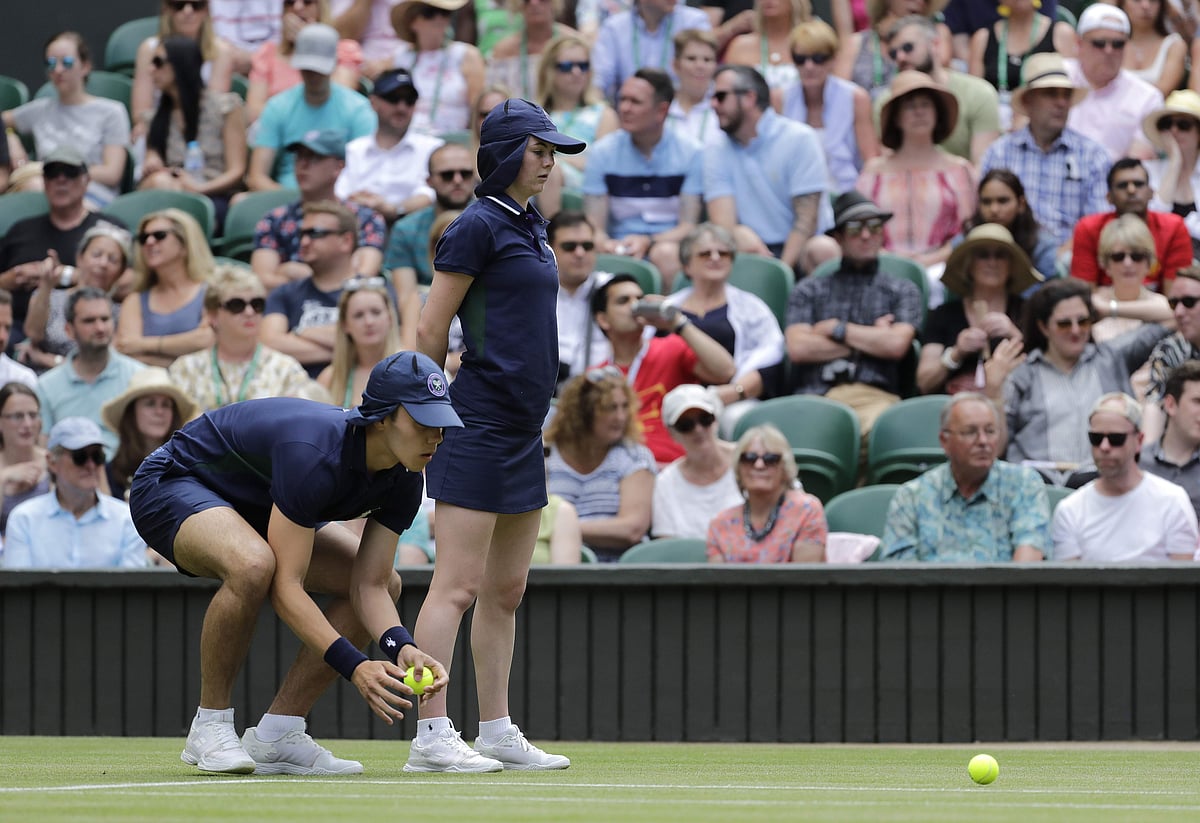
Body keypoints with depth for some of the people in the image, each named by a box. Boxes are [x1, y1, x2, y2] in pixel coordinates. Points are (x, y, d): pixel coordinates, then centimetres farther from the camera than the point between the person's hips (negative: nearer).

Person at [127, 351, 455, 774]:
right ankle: (210, 728, -19)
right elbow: (286, 587, -38)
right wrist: (354, 666, -44)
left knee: (387, 584, 1)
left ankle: (274, 737, 0)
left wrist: (401, 647, -31)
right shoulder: (313, 452, -38)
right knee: (253, 565, -40)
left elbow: (368, 585, -11)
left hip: (257, 508, 9)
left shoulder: (403, 482, -14)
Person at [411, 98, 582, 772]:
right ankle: (431, 737, -11)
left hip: (523, 430, 9)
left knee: (506, 590, 12)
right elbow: (431, 330, -9)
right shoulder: (479, 226, -10)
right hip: (479, 427, -9)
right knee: (458, 586, -10)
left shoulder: (530, 226, 16)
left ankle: (498, 733, 17)